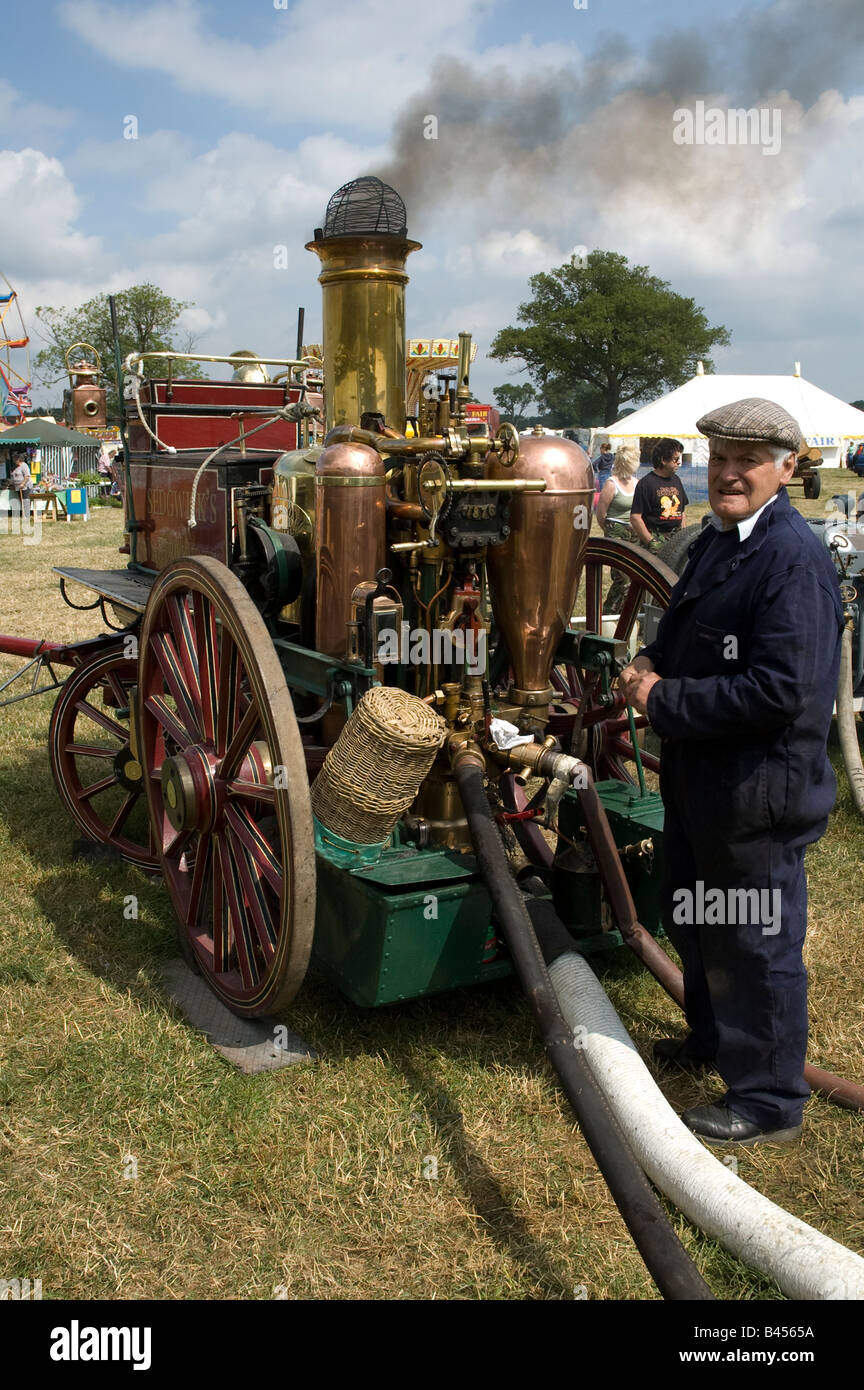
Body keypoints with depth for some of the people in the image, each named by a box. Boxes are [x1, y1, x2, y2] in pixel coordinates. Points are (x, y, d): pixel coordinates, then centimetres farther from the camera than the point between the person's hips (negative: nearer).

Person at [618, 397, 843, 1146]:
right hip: (700, 776, 10)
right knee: (694, 919, 25)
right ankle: (713, 1039, 49)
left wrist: (664, 700, -22)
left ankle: (768, 1099, 25)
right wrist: (651, 663, 0)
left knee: (756, 942, 5)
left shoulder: (795, 558, -21)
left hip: (759, 789, -10)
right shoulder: (718, 539, 9)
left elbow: (782, 690, -29)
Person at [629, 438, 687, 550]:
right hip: (655, 537, -6)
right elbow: (635, 517, -11)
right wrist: (650, 541, -14)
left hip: (676, 537, 6)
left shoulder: (676, 480, 16)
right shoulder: (645, 483, -6)